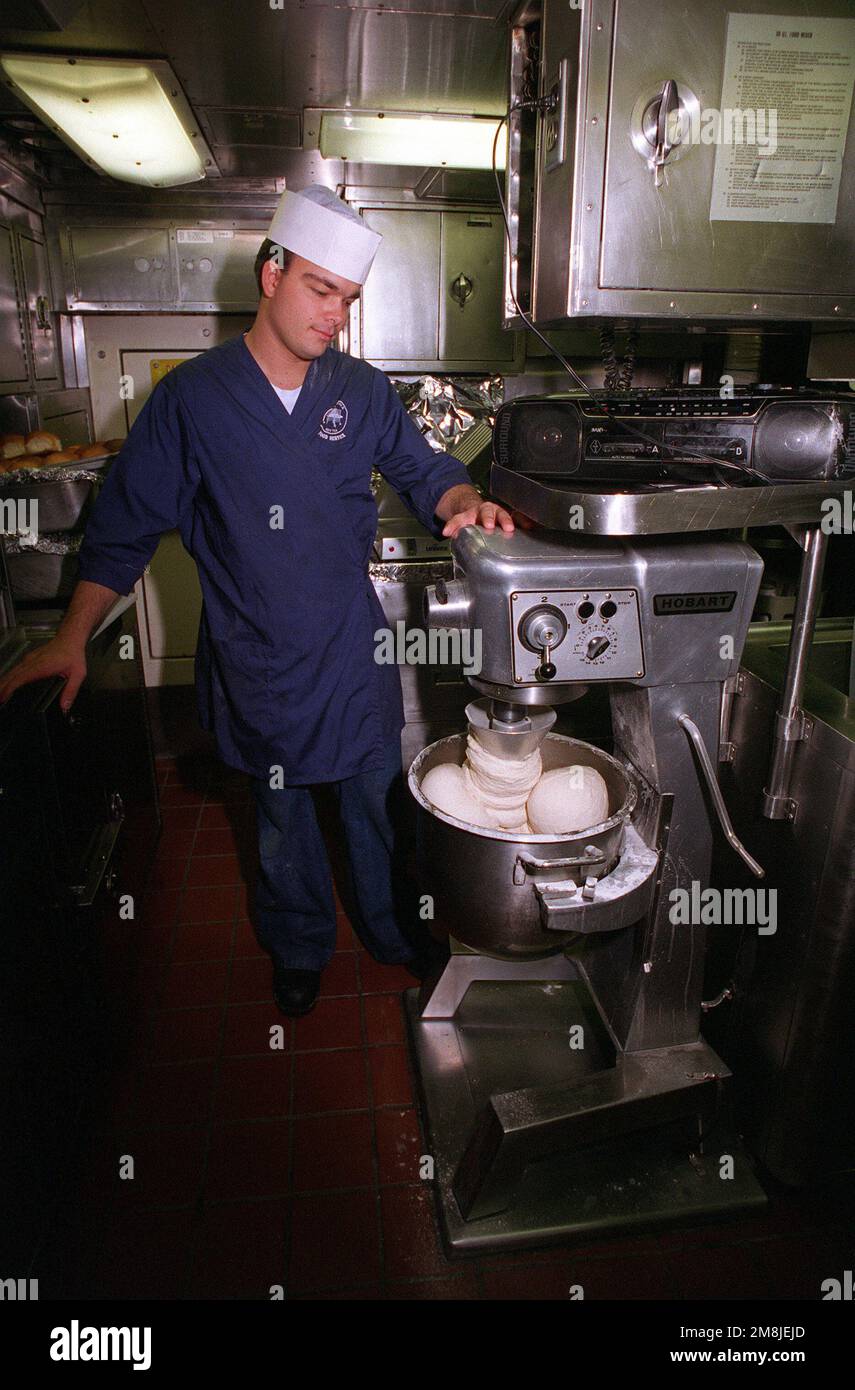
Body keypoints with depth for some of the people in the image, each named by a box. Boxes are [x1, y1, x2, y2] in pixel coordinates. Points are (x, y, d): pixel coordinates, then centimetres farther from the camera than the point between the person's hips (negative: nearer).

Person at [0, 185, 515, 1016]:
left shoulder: (362, 393, 0)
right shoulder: (191, 397, -6)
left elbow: (424, 471, 8)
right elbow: (126, 523, -3)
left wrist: (464, 503, -17)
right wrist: (73, 637, -8)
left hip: (353, 648, 2)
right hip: (255, 658, -1)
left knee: (377, 799, 14)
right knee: (281, 812, 16)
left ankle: (395, 933, 39)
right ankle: (299, 948, 40)